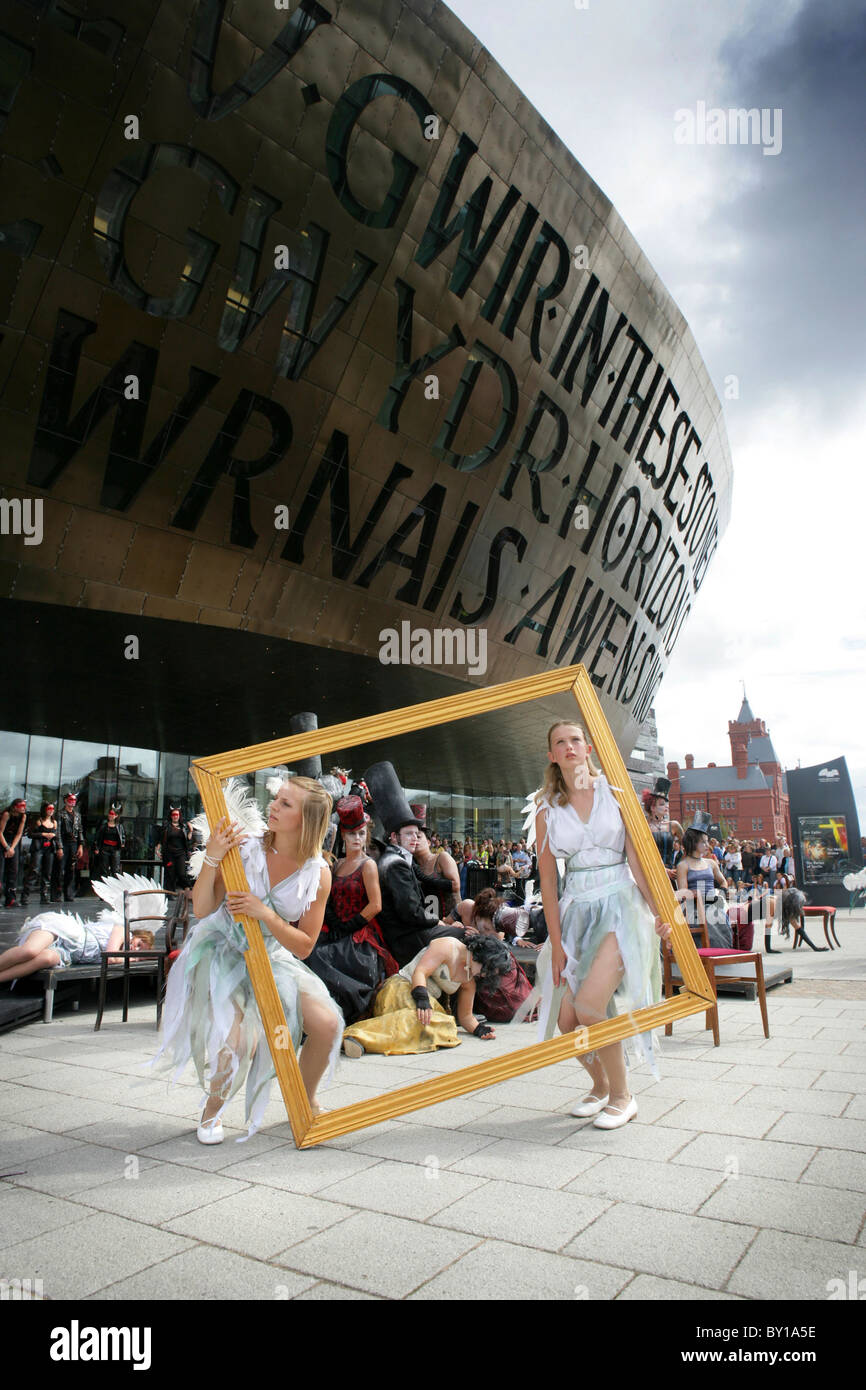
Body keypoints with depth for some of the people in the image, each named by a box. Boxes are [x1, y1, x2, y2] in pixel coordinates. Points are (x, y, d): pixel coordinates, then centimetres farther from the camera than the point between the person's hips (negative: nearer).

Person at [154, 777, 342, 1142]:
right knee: (239, 1039, -25)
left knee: (327, 1023, -17)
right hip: (222, 952, -2)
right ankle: (212, 1111, 11)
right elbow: (202, 910, -14)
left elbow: (304, 947, -7)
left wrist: (266, 914, -23)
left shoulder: (318, 873, -9)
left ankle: (306, 1102, 15)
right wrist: (212, 859, -29)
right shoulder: (243, 845, -14)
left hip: (273, 958, 3)